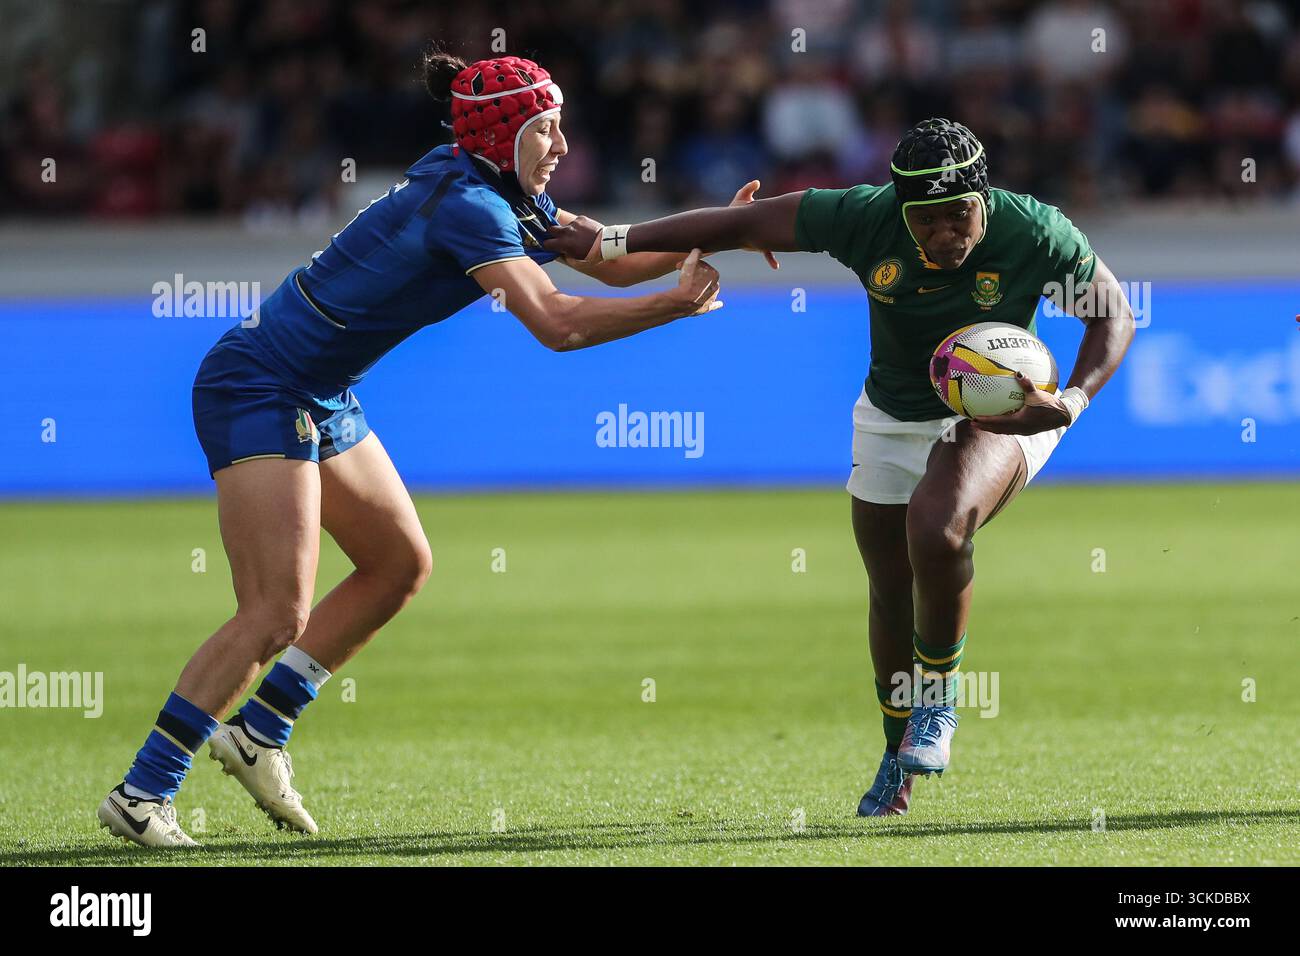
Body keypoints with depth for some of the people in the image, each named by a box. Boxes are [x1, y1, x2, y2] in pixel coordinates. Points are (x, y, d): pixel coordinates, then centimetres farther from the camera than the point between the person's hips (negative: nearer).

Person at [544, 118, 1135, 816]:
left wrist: (1073, 402, -27)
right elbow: (744, 223, -13)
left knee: (937, 528, -32)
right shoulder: (864, 219, -22)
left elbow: (1115, 314, -11)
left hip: (997, 415, -3)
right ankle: (899, 755, 37)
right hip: (890, 418, 3)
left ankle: (939, 696, -5)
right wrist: (613, 241, -9)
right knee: (890, 590, 12)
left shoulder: (1034, 234, -25)